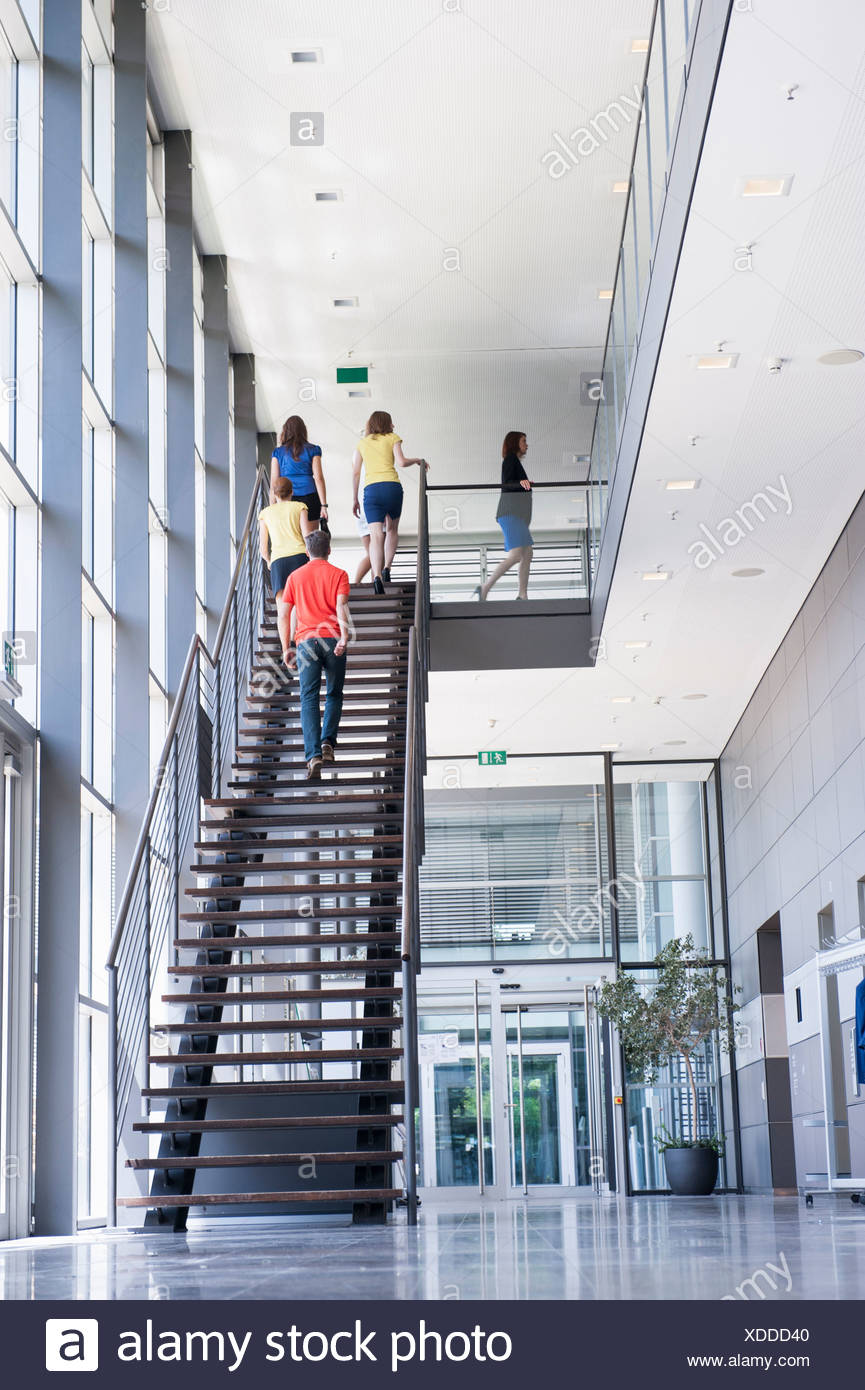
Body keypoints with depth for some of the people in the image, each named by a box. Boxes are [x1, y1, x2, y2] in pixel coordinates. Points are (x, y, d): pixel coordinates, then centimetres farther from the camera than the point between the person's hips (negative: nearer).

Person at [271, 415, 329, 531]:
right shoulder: (312, 450, 5)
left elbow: (274, 482, 4)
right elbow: (319, 478, -2)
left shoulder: (278, 453, 7)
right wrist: (324, 505, -3)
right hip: (309, 498, 0)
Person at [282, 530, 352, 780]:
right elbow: (341, 605, -8)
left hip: (306, 640, 1)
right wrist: (344, 636, -19)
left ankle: (314, 755, -16)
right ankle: (328, 742, 1)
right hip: (332, 639, -1)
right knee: (334, 694, 17)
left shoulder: (295, 576, 15)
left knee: (309, 698, -2)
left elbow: (285, 614, 11)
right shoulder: (338, 574, 8)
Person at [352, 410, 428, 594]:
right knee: (392, 530, 21)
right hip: (392, 486, -1)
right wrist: (418, 460, 14)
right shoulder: (392, 438, 11)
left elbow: (356, 473, 13)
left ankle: (377, 576, -26)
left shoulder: (362, 444, 19)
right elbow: (401, 462, -4)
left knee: (376, 535, -8)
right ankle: (387, 568, 7)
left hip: (370, 489, 1)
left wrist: (355, 499, 17)